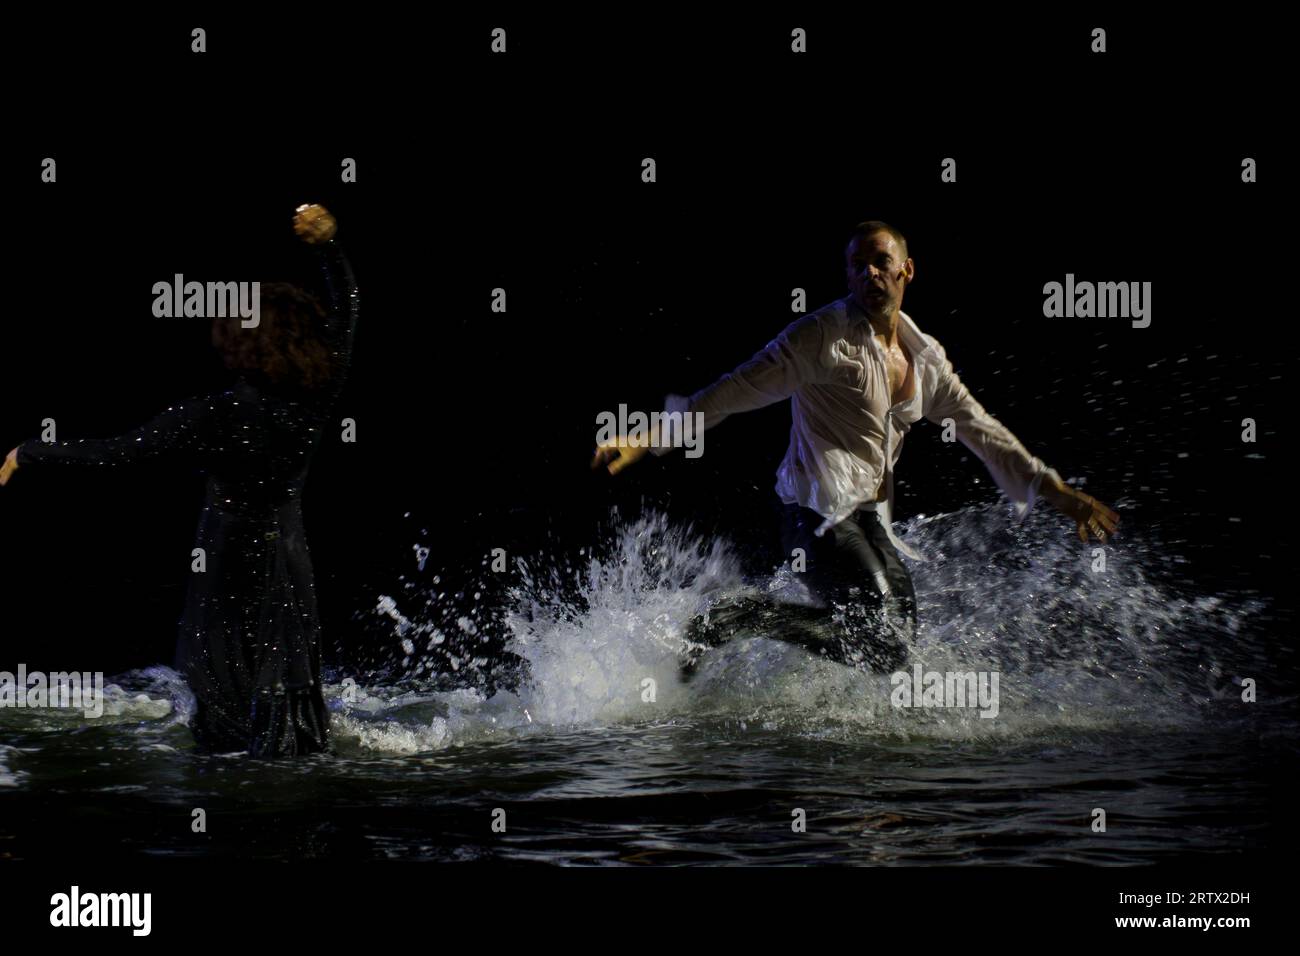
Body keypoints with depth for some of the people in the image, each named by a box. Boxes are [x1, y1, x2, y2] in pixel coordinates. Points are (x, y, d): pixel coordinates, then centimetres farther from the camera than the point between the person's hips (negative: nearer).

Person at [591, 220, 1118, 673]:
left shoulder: (925, 358, 15)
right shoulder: (822, 336, -5)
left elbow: (982, 431, 21)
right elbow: (734, 392, -9)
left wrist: (1056, 490, 17)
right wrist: (647, 440, -17)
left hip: (871, 519, 8)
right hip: (820, 512, -8)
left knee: (896, 639, 0)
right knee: (884, 647, -19)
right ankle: (736, 617, -8)